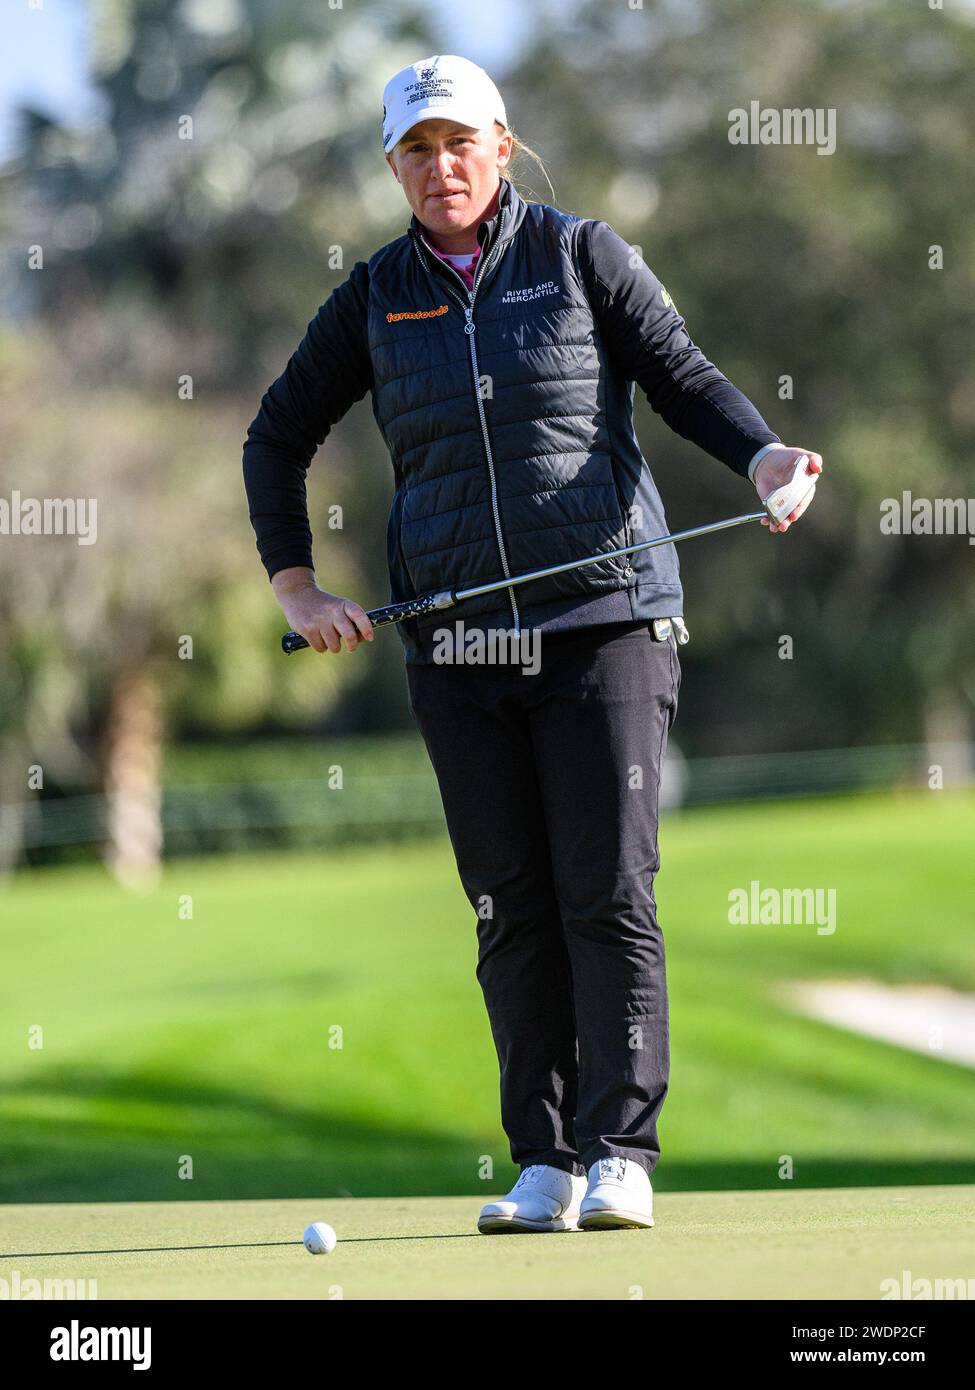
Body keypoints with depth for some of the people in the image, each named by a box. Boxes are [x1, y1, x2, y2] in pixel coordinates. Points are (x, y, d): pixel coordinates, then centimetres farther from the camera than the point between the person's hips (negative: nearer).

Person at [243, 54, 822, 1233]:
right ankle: (544, 1164, 5)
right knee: (513, 912, 2)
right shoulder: (375, 298, 10)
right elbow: (276, 438, 19)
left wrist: (761, 455, -16)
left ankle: (620, 1156, -4)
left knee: (610, 896, -7)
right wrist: (295, 588, 9)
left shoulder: (580, 255, 4)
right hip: (456, 644, 3)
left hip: (604, 618, -2)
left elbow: (683, 376, 3)